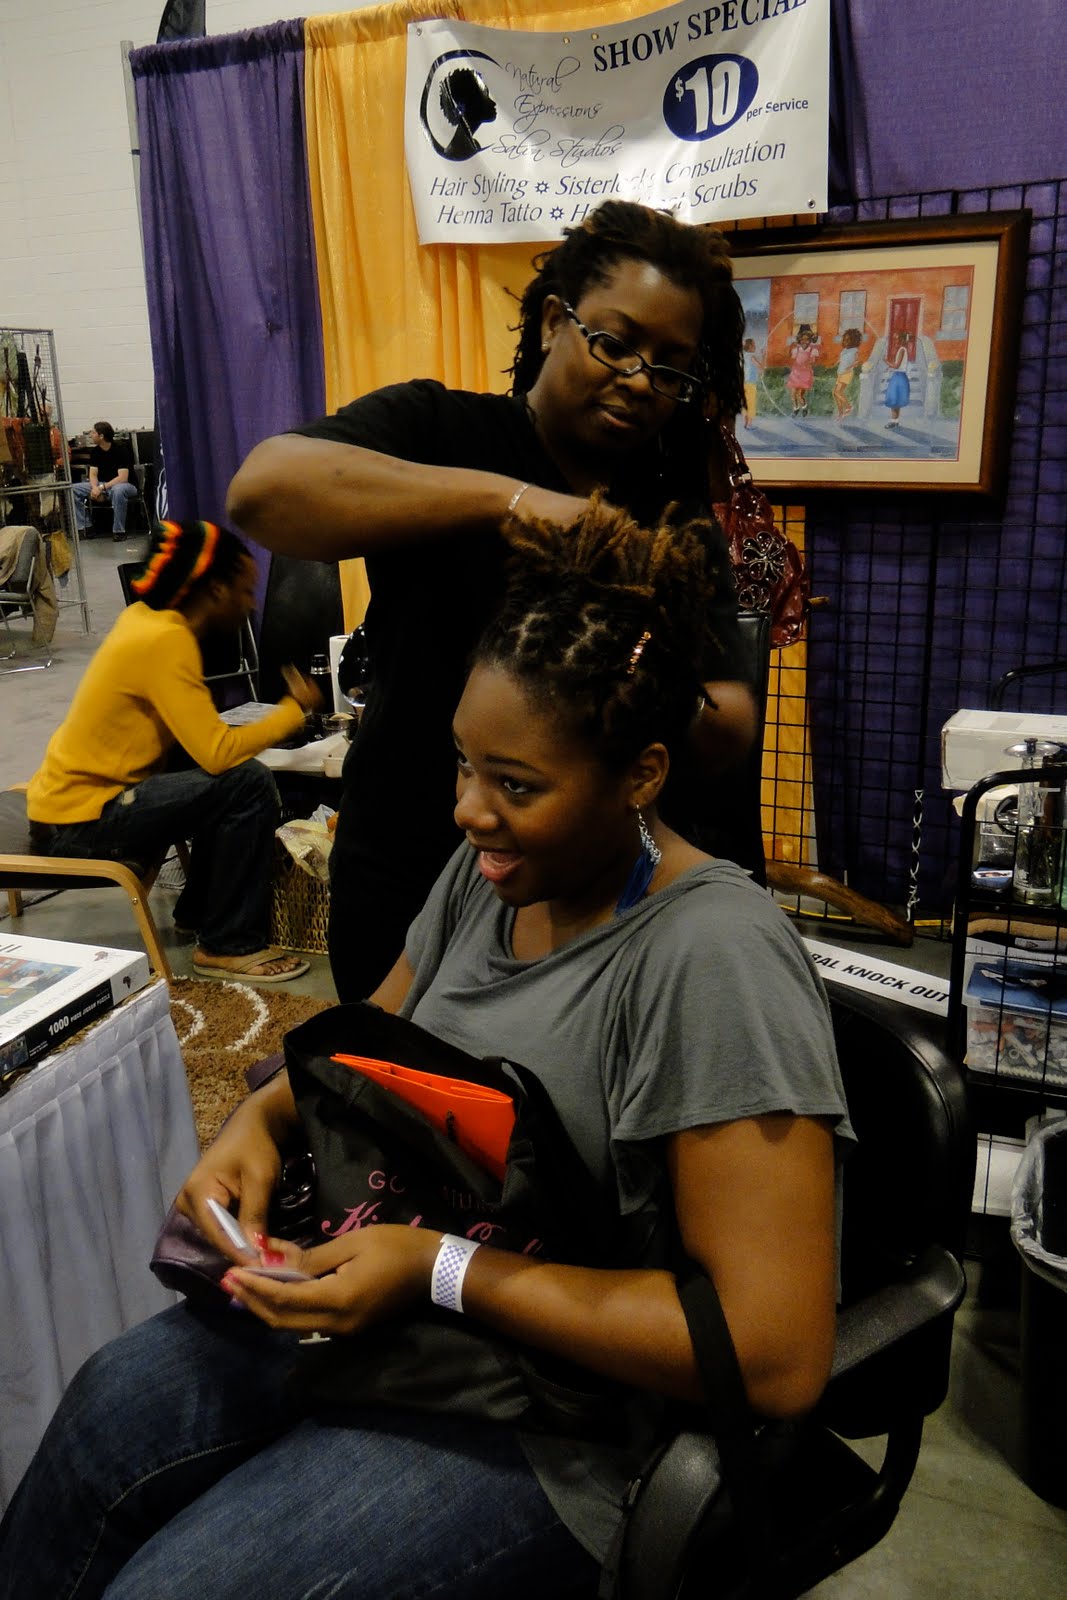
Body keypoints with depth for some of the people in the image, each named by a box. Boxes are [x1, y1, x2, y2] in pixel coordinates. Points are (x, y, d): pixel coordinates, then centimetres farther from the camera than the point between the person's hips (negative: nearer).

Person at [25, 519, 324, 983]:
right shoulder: (166, 640, -22)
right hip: (79, 822, -10)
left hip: (72, 793, 10)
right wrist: (296, 707, -14)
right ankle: (230, 946, -7)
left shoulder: (145, 617, 4)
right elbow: (216, 753, -26)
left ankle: (200, 910, 28)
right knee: (248, 783, -19)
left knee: (226, 779, 15)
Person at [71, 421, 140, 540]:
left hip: (126, 486, -6)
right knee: (74, 489, -11)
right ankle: (85, 527, -10)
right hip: (103, 486, 6)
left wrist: (102, 487, -28)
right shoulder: (95, 451, 4)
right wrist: (95, 488, -23)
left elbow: (123, 478, -22)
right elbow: (93, 475, -1)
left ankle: (119, 531, -30)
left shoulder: (121, 448, -15)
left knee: (118, 490, -42)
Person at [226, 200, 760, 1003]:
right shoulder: (437, 429, -6)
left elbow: (733, 725, -3)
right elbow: (263, 487, -26)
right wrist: (508, 499, -32)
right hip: (414, 898, -3)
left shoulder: (679, 521, 5)